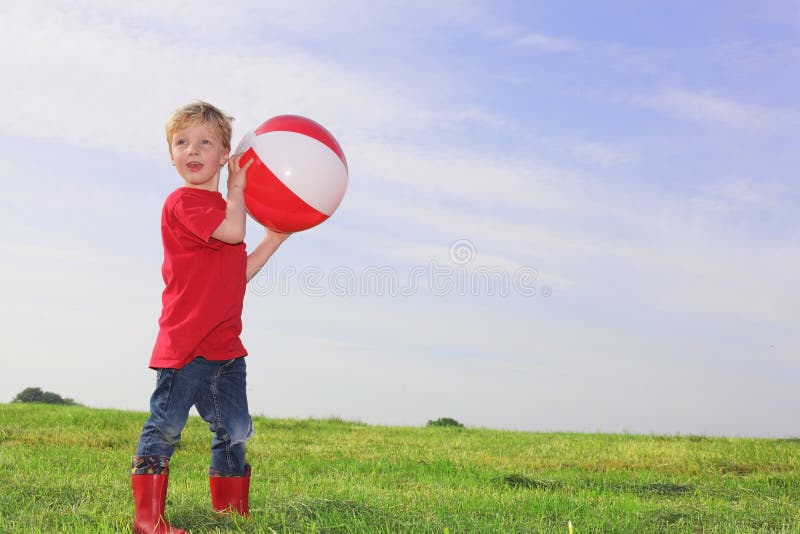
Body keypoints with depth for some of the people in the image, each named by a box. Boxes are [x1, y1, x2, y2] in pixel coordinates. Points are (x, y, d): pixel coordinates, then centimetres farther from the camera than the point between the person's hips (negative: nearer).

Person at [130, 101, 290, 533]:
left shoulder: (221, 210, 19)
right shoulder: (182, 202, -9)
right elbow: (233, 231, -24)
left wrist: (273, 239, 13)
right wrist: (237, 186, -8)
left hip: (225, 345, 9)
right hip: (186, 342, -9)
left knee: (234, 430, 14)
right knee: (165, 426, -4)